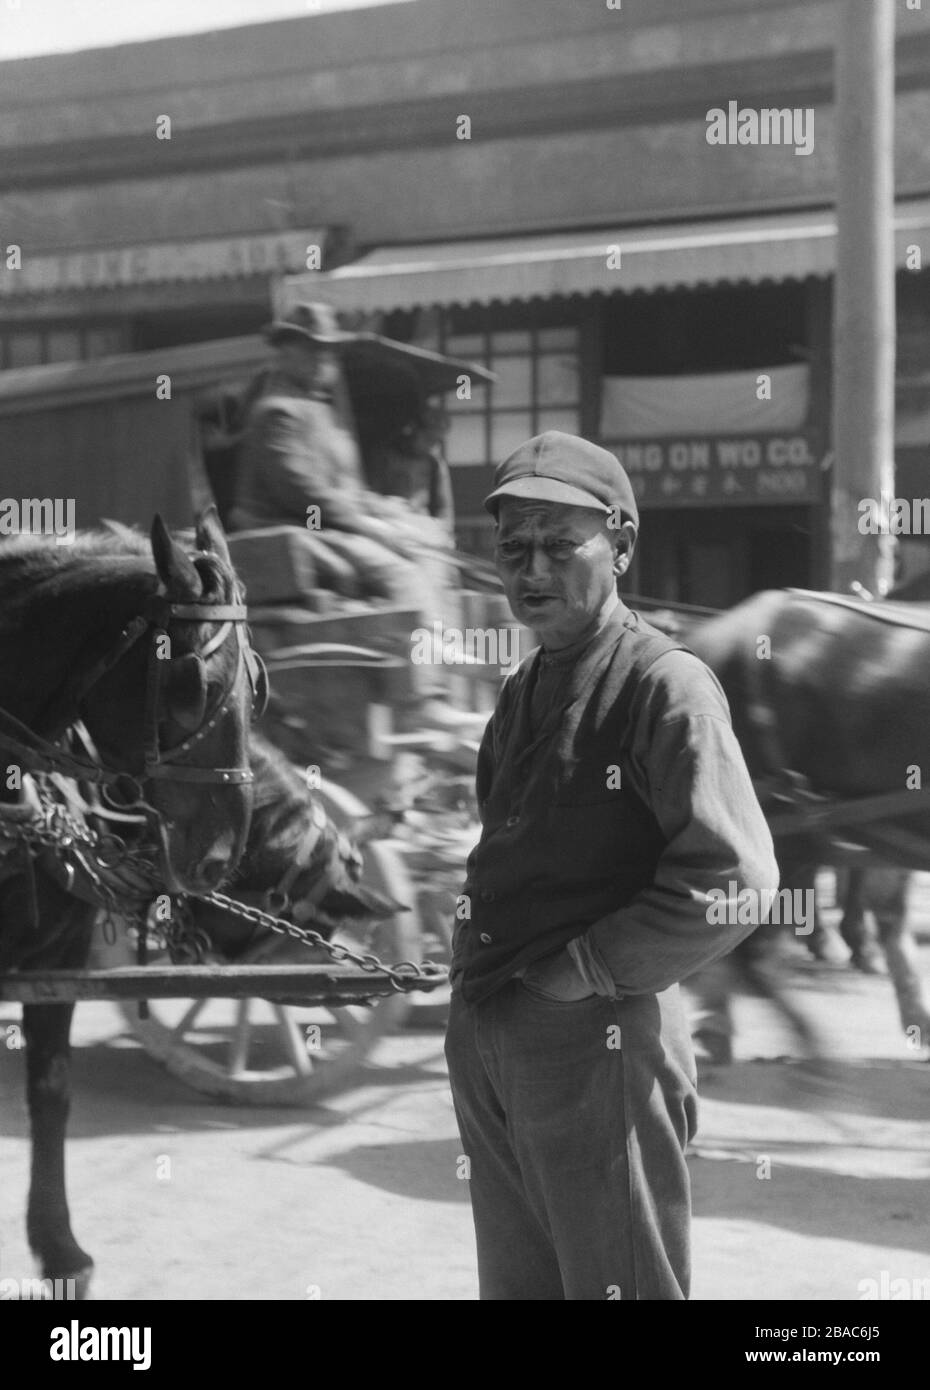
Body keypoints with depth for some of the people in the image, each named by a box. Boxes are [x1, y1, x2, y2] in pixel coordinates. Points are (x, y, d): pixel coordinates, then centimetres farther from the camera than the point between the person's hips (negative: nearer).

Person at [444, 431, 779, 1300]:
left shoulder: (665, 685, -11)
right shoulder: (521, 692, 15)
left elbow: (734, 881, -20)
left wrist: (569, 971, -16)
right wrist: (476, 963, 9)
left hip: (597, 1040, -8)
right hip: (486, 1043, 8)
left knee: (615, 1283, 1)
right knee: (513, 1281, 16)